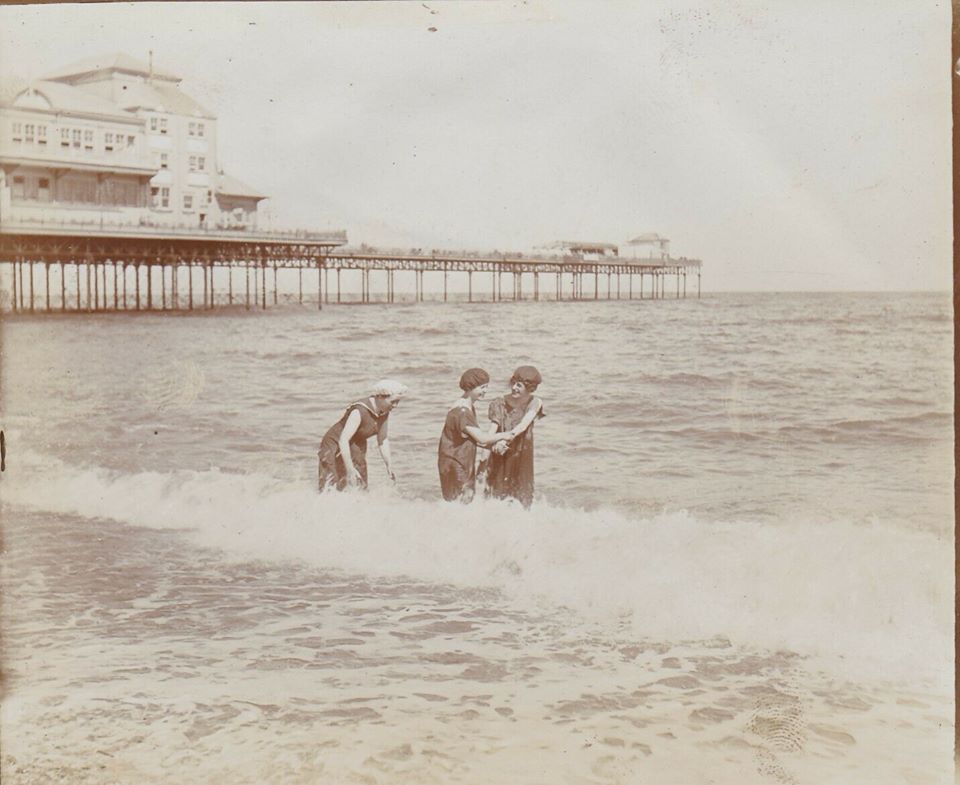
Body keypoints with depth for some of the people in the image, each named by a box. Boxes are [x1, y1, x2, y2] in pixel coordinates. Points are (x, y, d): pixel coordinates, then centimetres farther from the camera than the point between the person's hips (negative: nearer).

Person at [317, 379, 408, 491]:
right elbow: (343, 441, -35)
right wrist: (350, 470, -36)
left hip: (356, 449, 8)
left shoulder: (385, 412, -7)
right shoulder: (360, 411, -31)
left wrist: (389, 465, -2)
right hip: (336, 446, -8)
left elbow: (382, 440, 4)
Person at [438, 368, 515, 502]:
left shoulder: (469, 408, 11)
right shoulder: (461, 412, -23)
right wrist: (503, 436, -11)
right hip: (454, 465, -10)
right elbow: (481, 438, -25)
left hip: (465, 464, 10)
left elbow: (476, 437, 9)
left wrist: (496, 443, -5)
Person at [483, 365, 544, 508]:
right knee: (496, 494, 0)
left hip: (521, 454, 0)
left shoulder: (534, 404, -5)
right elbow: (493, 428, -15)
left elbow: (523, 425, -20)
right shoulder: (500, 404, -5)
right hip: (499, 456, 0)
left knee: (522, 497, 5)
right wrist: (494, 442, -36)